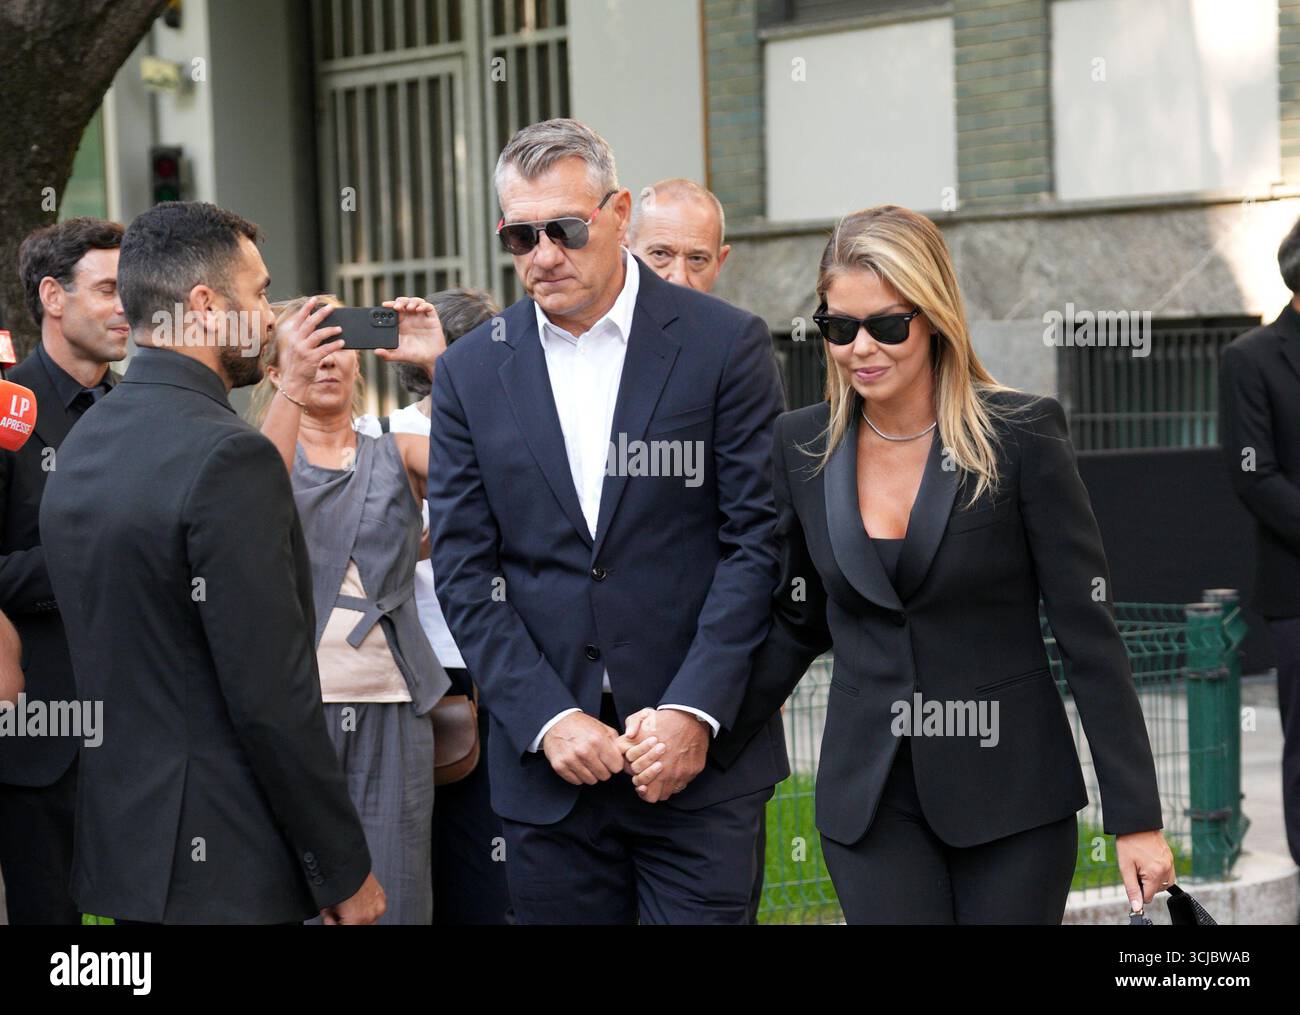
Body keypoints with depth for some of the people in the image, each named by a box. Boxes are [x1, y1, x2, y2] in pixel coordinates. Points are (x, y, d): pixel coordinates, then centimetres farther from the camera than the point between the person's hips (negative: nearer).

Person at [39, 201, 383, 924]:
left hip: (119, 843, 9)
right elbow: (273, 696, -20)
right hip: (222, 867, -9)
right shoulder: (229, 458, -18)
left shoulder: (82, 445, 9)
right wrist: (347, 871, -13)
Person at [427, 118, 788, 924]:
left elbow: (757, 539, -4)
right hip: (546, 763, 2)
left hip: (700, 747, -2)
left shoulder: (724, 344, -1)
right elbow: (465, 571, 3)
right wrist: (549, 720, -8)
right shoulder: (471, 371, 6)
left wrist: (694, 711, -12)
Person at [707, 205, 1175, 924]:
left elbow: (1089, 631, -7)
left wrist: (1135, 817, -9)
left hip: (1011, 789, -2)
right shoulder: (802, 448, 2)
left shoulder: (1023, 435, -8)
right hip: (870, 797, 2)